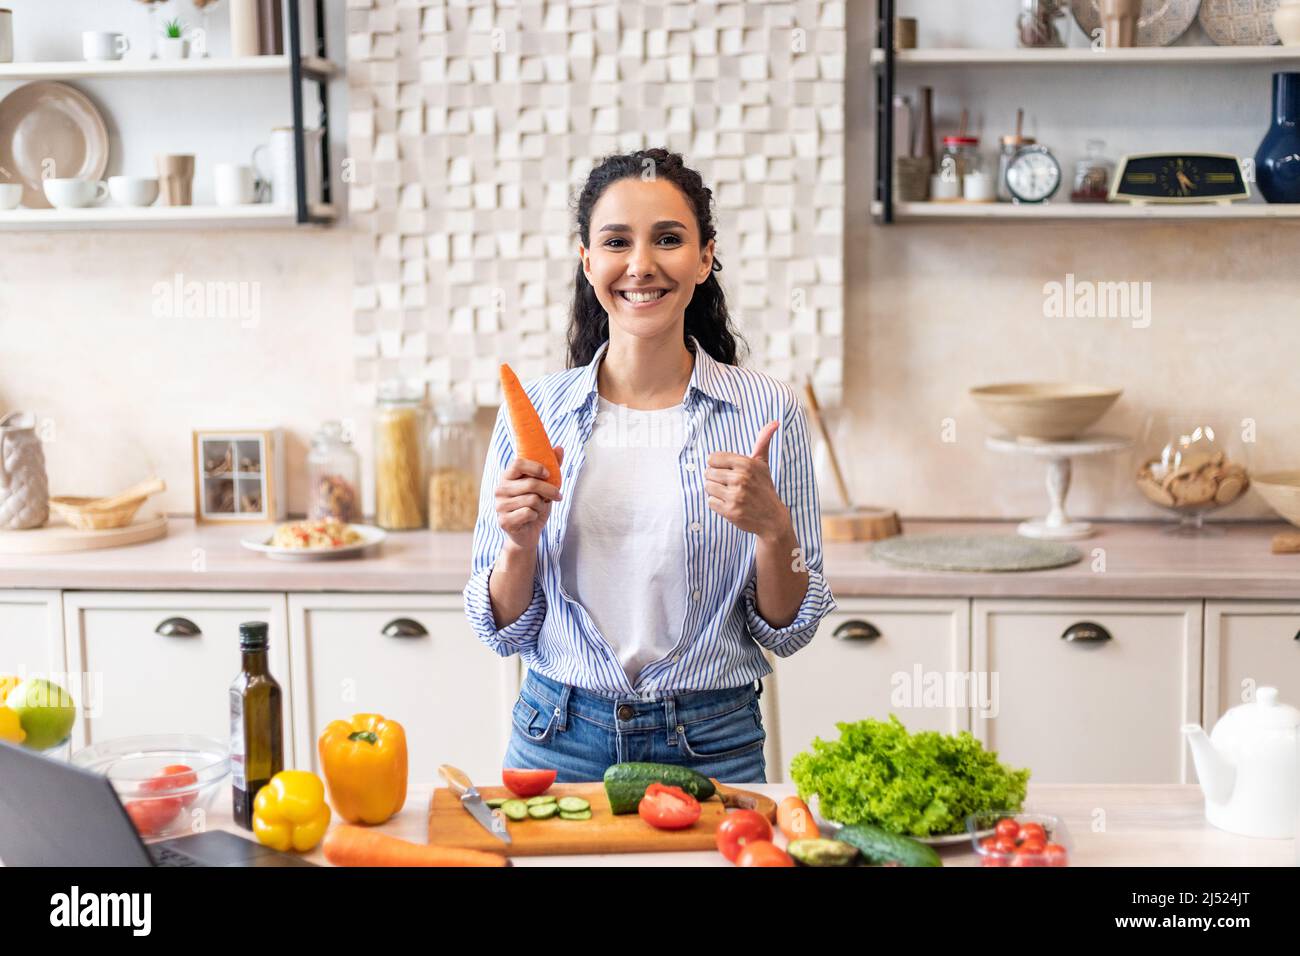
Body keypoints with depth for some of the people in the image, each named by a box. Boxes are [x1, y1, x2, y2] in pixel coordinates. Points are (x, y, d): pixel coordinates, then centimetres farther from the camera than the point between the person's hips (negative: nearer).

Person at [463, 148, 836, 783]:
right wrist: (519, 544, -18)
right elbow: (504, 630, 2)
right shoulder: (533, 410, -3)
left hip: (711, 747, -1)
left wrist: (774, 528, -20)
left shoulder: (768, 411, -6)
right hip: (558, 738, 1)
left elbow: (788, 631, -2)